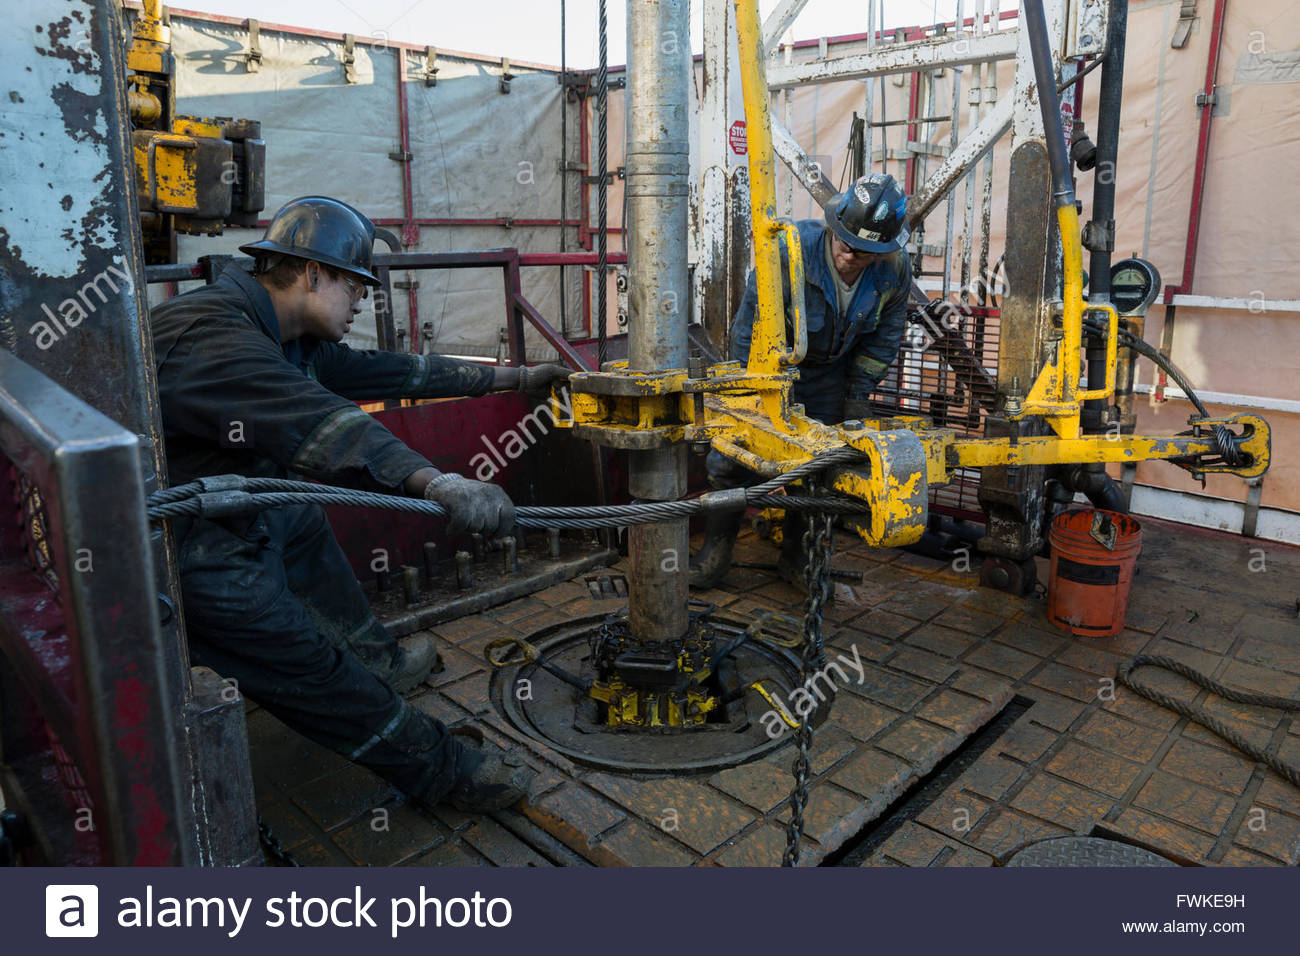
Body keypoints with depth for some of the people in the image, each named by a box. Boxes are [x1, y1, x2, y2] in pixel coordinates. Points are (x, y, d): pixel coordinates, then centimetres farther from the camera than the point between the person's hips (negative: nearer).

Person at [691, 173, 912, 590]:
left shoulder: (895, 270, -20)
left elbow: (884, 334, -1)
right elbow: (751, 329, -24)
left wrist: (858, 393, -3)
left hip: (830, 372, 3)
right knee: (734, 456, -6)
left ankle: (796, 555, 21)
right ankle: (716, 548, 11)